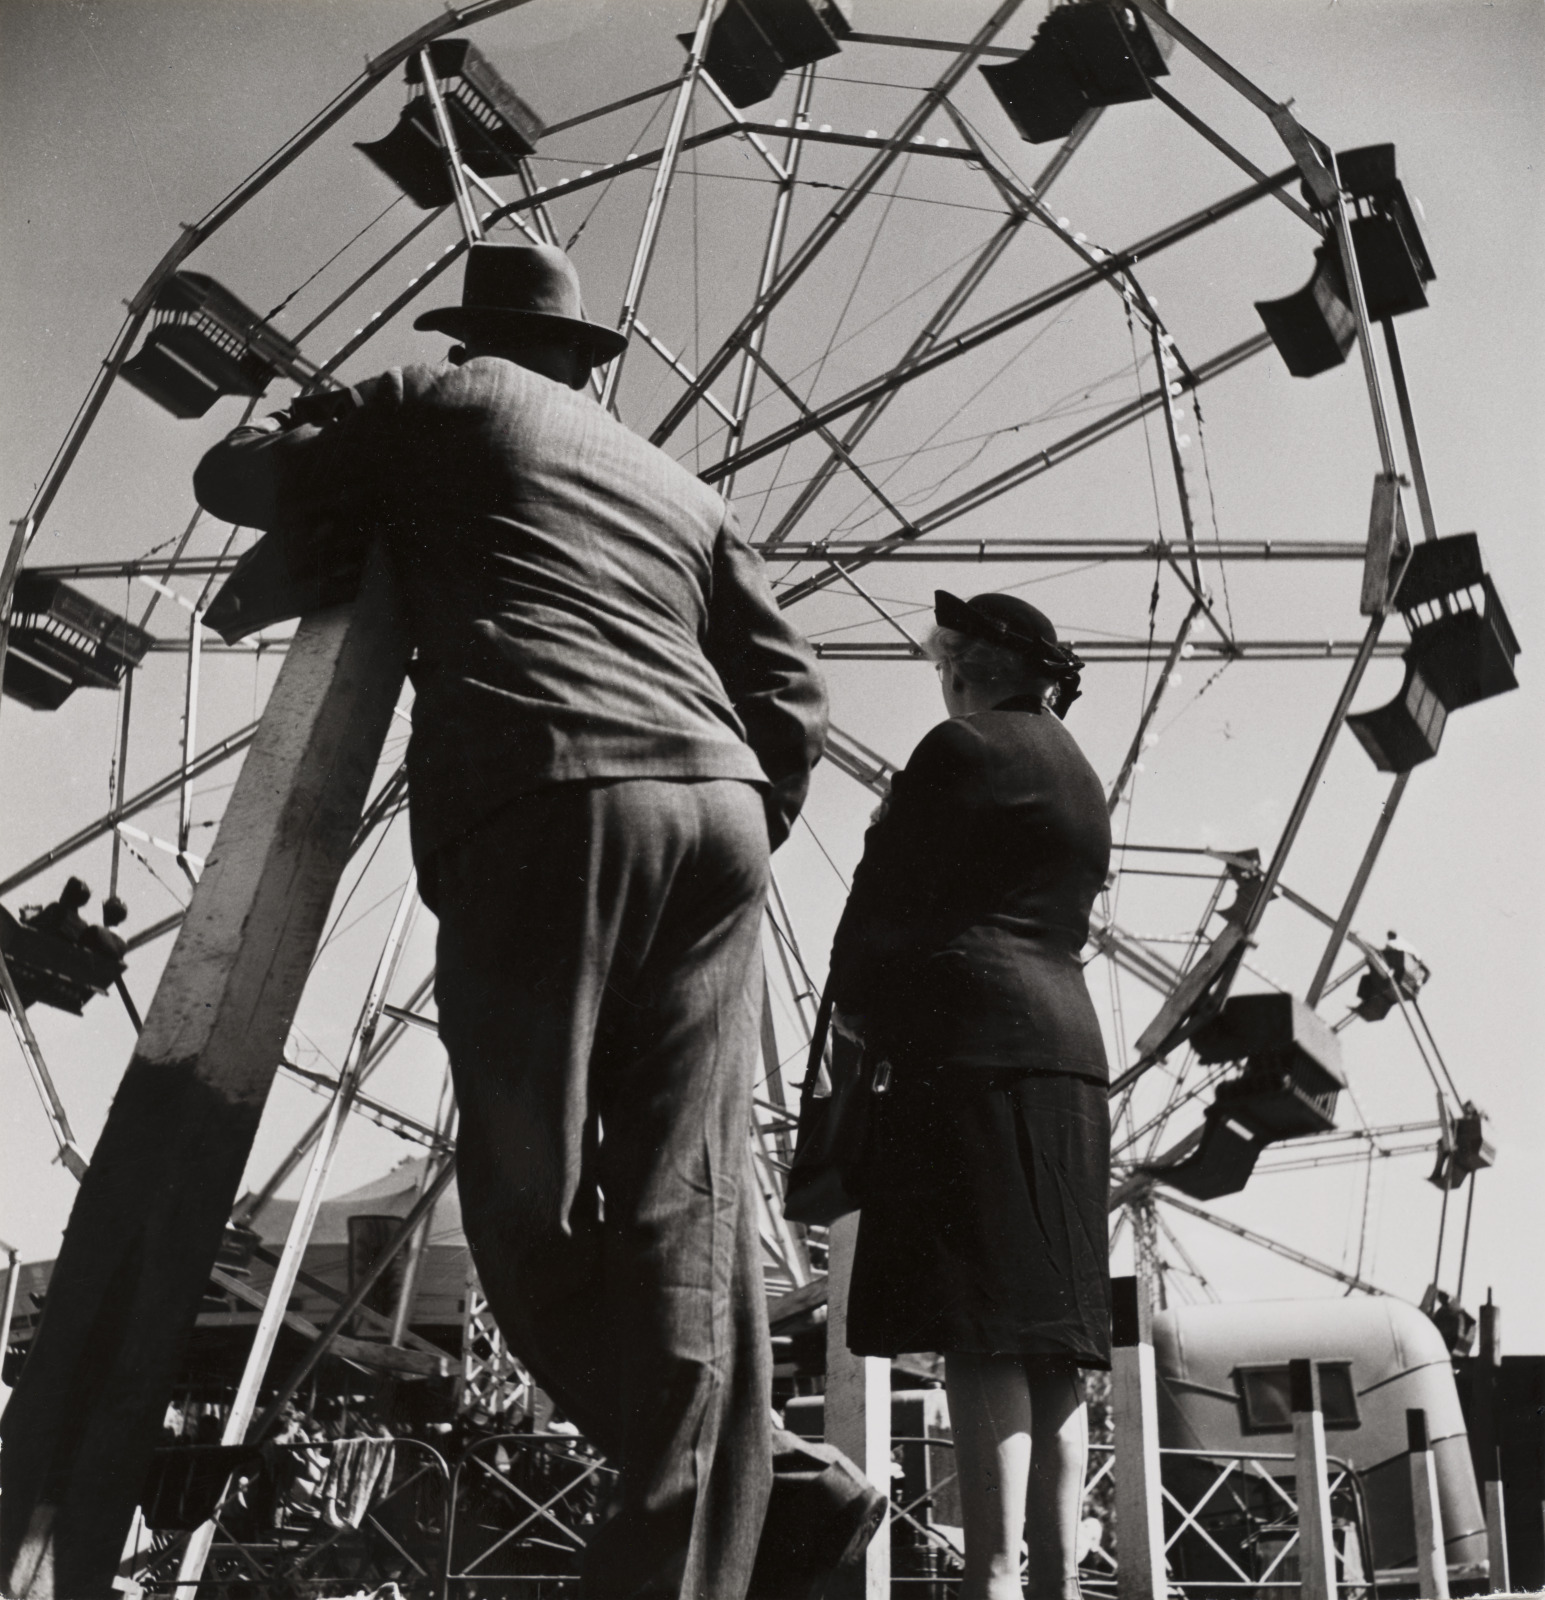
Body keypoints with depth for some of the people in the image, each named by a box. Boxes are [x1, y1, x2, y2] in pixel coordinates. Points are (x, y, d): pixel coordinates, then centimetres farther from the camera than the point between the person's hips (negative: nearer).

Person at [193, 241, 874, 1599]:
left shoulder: (441, 404, 20)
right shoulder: (684, 490, 30)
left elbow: (238, 477, 27)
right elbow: (792, 697, 20)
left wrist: (366, 485, 44)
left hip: (545, 803, -5)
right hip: (716, 805, 5)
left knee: (533, 1199, 0)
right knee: (687, 1204, 0)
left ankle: (780, 1482, 1)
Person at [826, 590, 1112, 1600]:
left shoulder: (967, 747, -2)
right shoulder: (1079, 775, 25)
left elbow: (891, 889, -5)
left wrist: (854, 1004, 10)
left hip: (972, 1041, -9)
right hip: (1067, 1037, 9)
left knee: (983, 1327, -14)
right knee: (1044, 1336, 6)